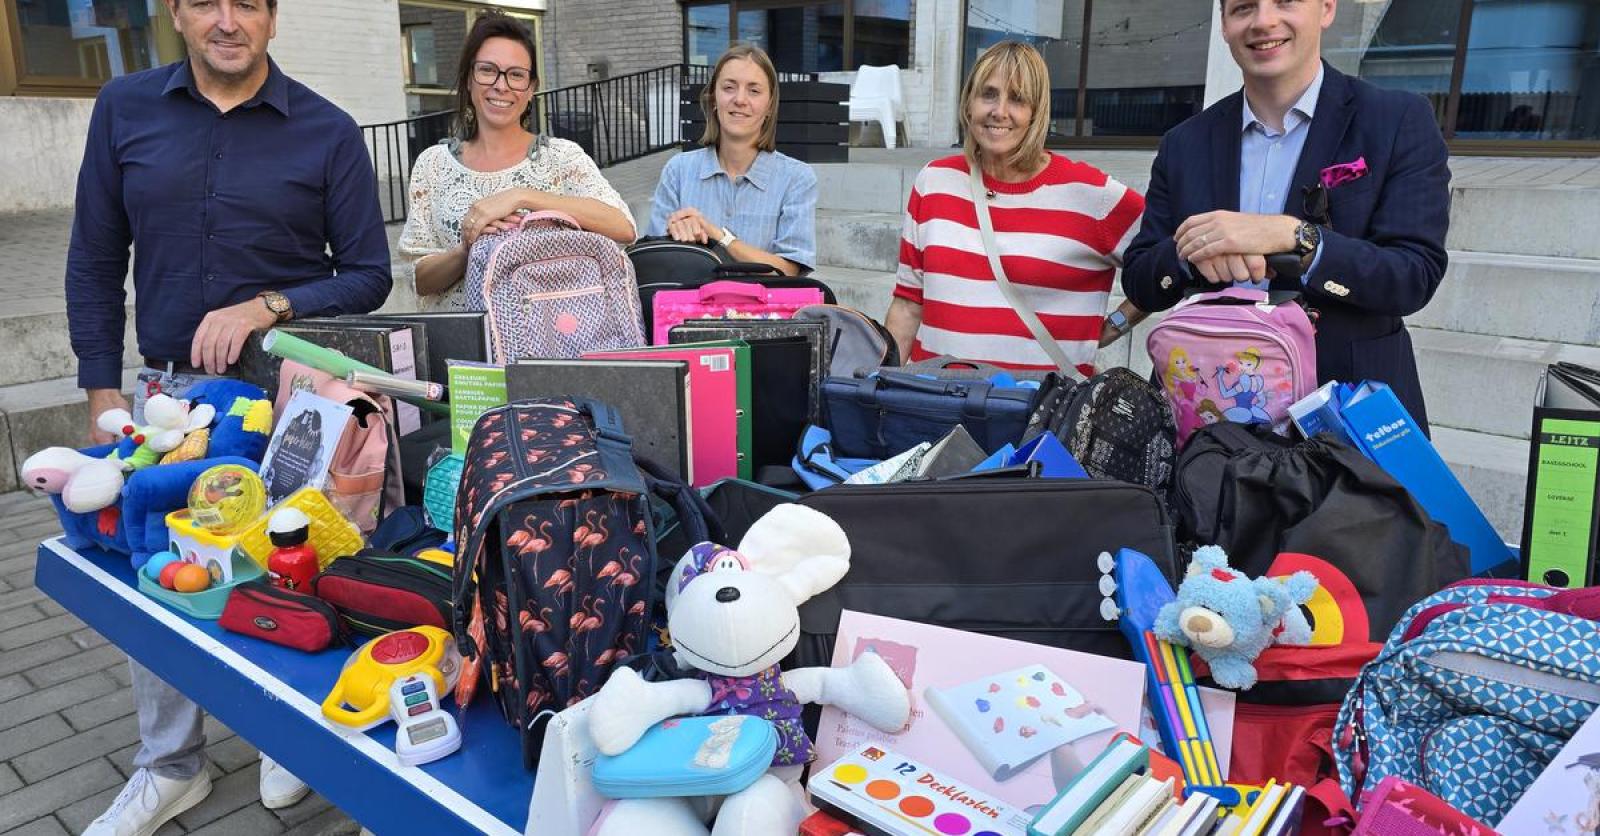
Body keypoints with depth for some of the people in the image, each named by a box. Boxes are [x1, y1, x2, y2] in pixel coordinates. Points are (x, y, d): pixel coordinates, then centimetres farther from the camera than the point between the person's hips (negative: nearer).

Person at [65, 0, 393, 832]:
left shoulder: (328, 132, -4)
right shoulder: (125, 108, 3)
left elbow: (368, 275, -4)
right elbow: (95, 259, 7)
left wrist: (265, 307, -19)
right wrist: (103, 391, 3)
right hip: (165, 388, 3)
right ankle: (170, 766, 30)